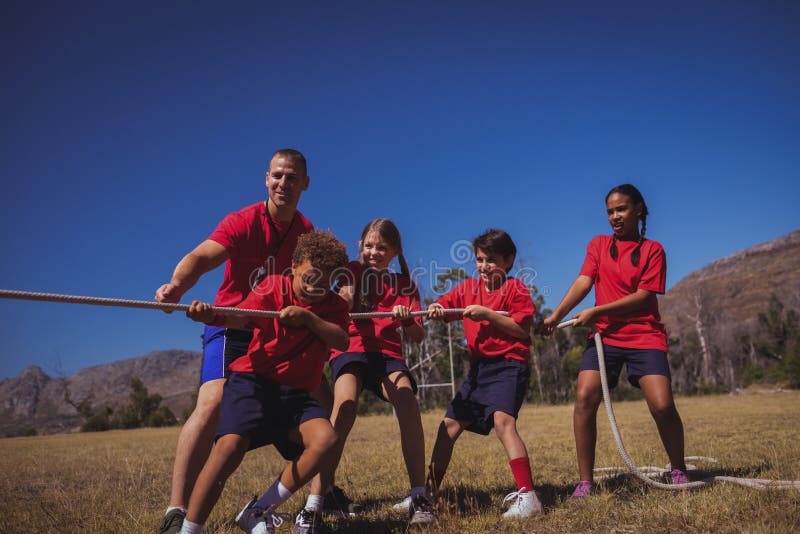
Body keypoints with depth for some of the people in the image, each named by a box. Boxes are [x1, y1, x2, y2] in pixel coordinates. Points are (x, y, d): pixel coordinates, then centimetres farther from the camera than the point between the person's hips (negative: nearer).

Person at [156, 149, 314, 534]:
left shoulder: (308, 232, 3)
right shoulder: (244, 222, -13)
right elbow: (201, 257, -29)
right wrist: (177, 285, -51)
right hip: (232, 327, -5)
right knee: (213, 403, -27)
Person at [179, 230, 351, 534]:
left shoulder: (334, 306, 9)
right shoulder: (275, 285, 1)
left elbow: (342, 341, -11)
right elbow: (241, 317, -17)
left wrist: (307, 317, -25)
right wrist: (212, 316, -39)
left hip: (297, 393, 3)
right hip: (254, 379, -3)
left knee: (325, 438, -23)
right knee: (230, 445, -27)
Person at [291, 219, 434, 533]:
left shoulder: (405, 285, 13)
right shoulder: (352, 272, 8)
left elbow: (418, 337, 4)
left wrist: (407, 320, -16)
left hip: (388, 354, 2)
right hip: (351, 349, -2)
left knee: (408, 402, -27)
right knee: (346, 404, -31)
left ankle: (419, 498, -17)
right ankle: (312, 508, -30)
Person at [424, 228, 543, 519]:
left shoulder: (515, 288, -2)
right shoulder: (468, 288, 15)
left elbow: (522, 329, -12)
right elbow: (443, 306, 4)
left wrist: (487, 314, -19)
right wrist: (435, 309, -19)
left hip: (508, 365, -6)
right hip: (479, 367, 7)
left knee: (502, 420, -29)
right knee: (449, 425, 9)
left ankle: (527, 496, -28)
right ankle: (429, 491, 23)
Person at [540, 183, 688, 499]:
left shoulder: (652, 249, 4)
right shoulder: (598, 245, 12)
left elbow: (643, 296, -7)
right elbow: (583, 282, -1)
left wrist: (596, 311, -17)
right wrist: (556, 315, -18)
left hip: (645, 336, -2)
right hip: (604, 335, 2)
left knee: (662, 405, -15)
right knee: (584, 397, -17)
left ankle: (679, 472, 14)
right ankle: (584, 482, -6)